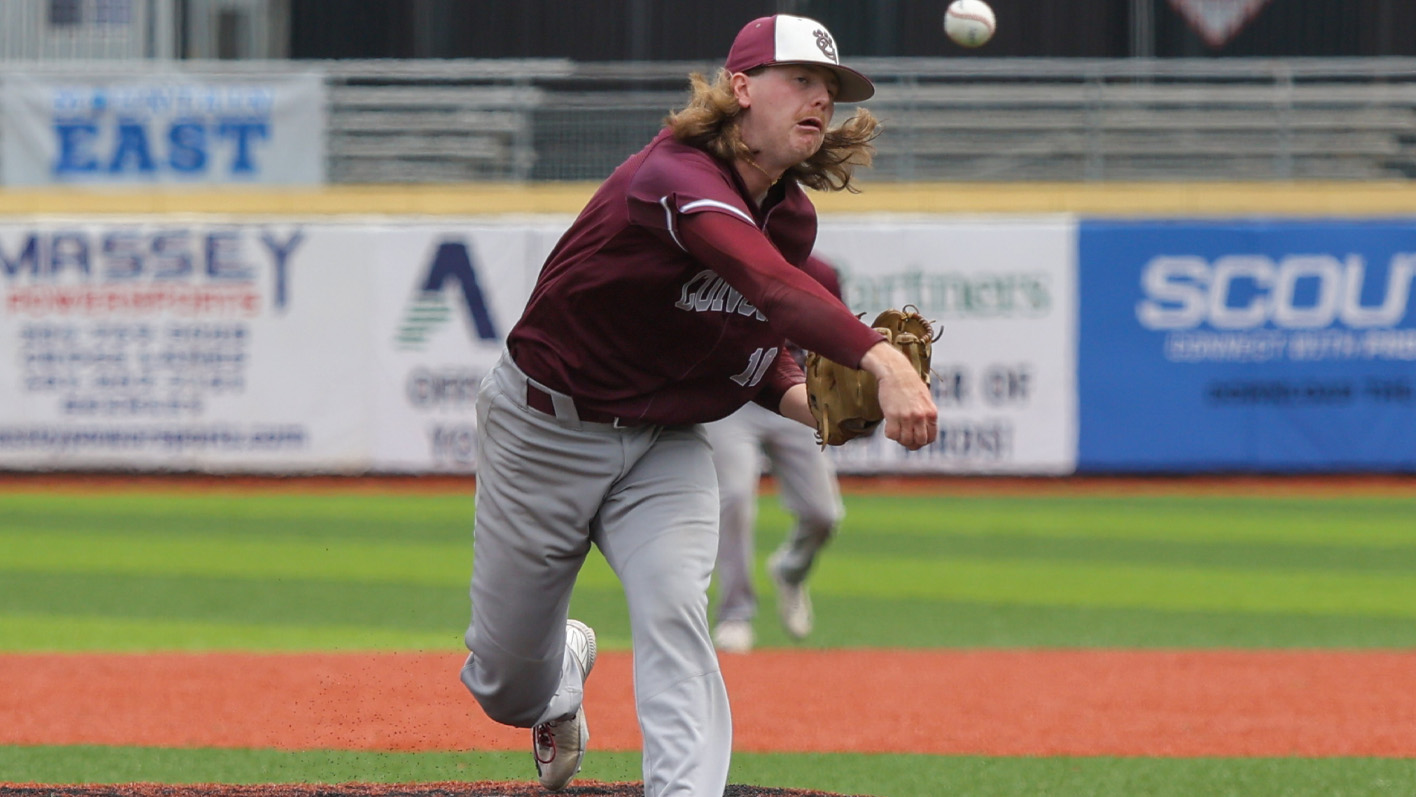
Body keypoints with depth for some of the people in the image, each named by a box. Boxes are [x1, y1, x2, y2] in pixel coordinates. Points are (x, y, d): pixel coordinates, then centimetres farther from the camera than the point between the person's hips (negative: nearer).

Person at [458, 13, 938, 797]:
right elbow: (768, 283, -49)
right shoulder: (679, 179, -31)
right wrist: (879, 358, -64)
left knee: (674, 607, -23)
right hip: (547, 428, -5)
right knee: (505, 684, 8)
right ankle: (562, 672, 46)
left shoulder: (791, 218, -4)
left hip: (667, 444, 5)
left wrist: (806, 401, -13)